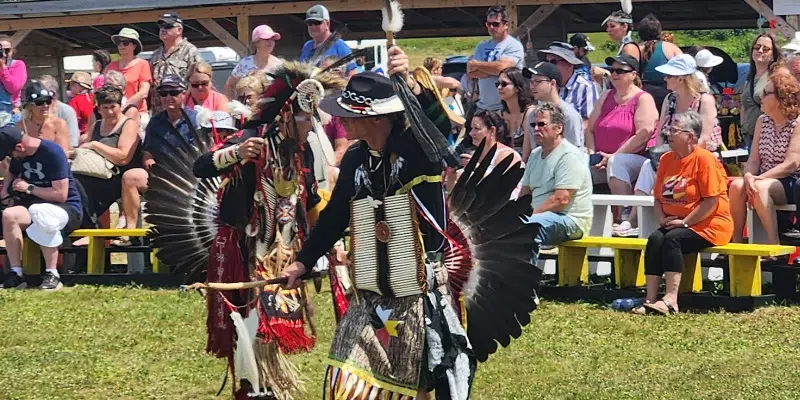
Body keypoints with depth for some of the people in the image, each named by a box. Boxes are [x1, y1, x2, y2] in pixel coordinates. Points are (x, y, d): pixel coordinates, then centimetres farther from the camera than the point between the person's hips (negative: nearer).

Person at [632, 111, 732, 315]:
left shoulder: (704, 159, -12)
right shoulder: (666, 159, 11)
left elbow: (712, 201, -18)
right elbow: (658, 198, 15)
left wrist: (684, 222, -17)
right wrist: (663, 219, -5)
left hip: (709, 225, -7)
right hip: (675, 224, 7)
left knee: (672, 239, -30)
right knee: (655, 239, -22)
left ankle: (670, 300, -35)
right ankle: (650, 299, -27)